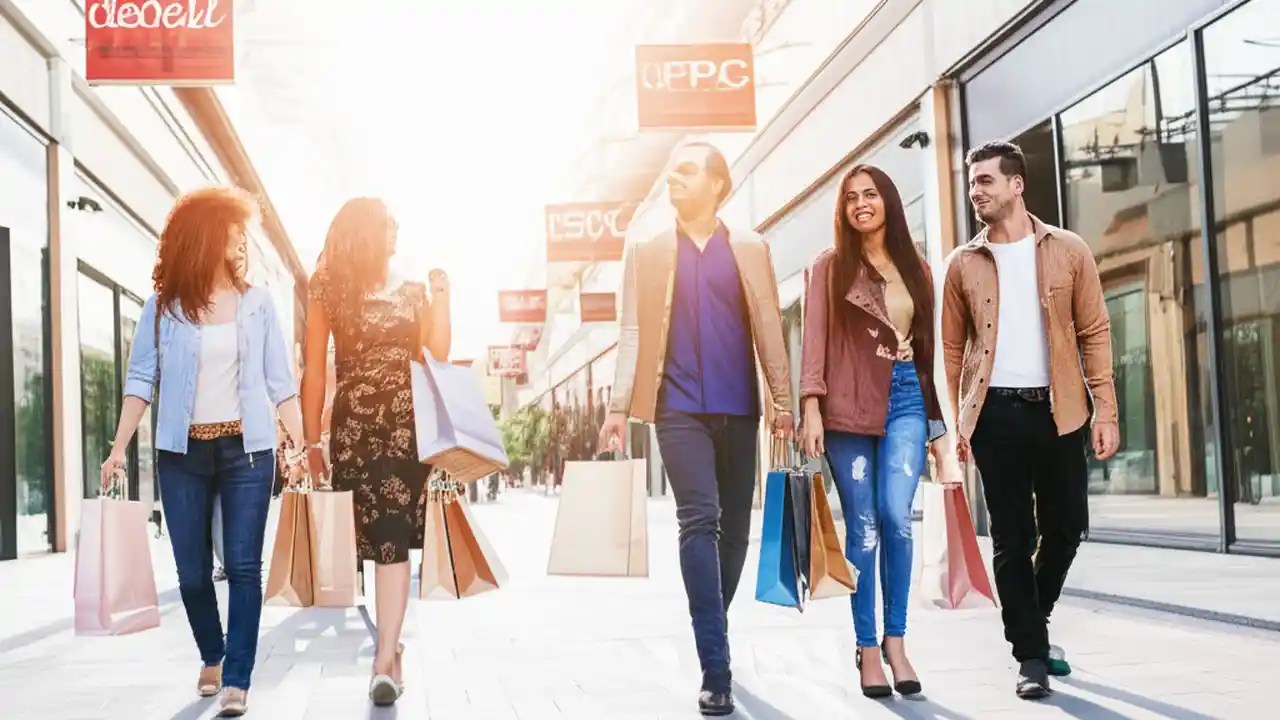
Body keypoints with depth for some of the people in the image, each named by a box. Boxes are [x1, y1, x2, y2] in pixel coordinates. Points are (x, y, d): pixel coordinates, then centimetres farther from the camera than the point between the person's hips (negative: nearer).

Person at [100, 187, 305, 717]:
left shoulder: (257, 302, 5)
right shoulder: (163, 306, 2)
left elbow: (280, 382, 4)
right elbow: (141, 380, 0)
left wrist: (303, 443, -3)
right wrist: (119, 449, -7)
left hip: (246, 450, 0)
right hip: (183, 453, 0)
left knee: (243, 567, -7)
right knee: (192, 572, 6)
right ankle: (212, 658, 30)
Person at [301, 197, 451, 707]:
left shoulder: (412, 289, 13)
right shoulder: (330, 290, 6)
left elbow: (439, 351, 3)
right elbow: (313, 369, 4)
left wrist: (440, 292, 2)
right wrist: (311, 440, 1)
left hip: (408, 423, 1)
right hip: (354, 426, -1)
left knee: (392, 536, -6)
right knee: (384, 536, 1)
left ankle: (385, 658, -7)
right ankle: (390, 647, 10)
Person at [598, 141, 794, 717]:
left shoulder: (749, 248, 10)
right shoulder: (648, 251, 9)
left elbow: (768, 327, 5)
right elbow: (633, 332, 4)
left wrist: (781, 397, -3)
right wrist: (620, 405, -5)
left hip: (737, 405, 2)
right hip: (679, 405, -2)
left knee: (735, 526, 7)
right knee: (699, 520, -13)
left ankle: (713, 636, 27)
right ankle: (715, 668, -14)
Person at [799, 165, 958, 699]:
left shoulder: (915, 268, 14)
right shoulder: (831, 266, 6)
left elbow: (927, 346, 15)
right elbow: (815, 338, -2)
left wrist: (937, 424, 13)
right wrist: (811, 406, -14)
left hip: (905, 400, 2)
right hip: (849, 404, -2)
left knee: (896, 515, -14)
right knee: (863, 527, -2)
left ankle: (895, 640, 2)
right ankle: (868, 648, 7)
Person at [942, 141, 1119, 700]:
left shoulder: (1068, 251, 4)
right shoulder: (964, 264, 5)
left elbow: (1094, 333, 2)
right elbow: (953, 347, 7)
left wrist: (1105, 410, -5)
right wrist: (959, 419, -2)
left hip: (1058, 409, 1)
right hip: (996, 412, -1)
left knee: (1066, 526, 9)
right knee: (1012, 538, 1)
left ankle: (1031, 625, 33)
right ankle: (1031, 655, 10)